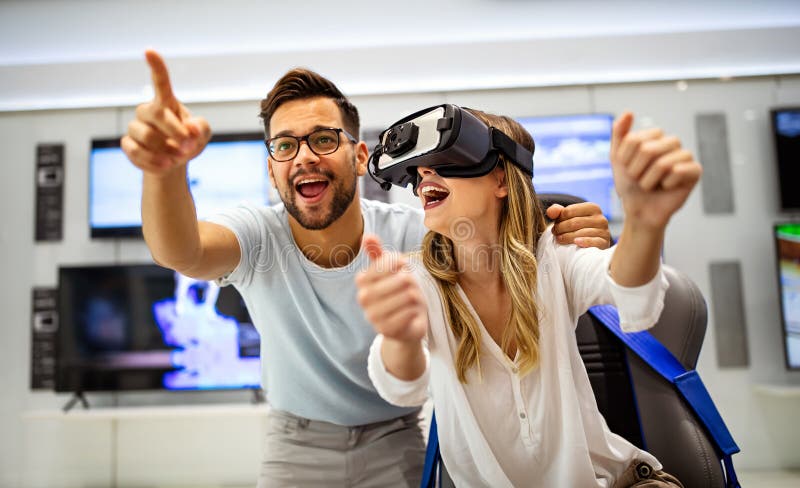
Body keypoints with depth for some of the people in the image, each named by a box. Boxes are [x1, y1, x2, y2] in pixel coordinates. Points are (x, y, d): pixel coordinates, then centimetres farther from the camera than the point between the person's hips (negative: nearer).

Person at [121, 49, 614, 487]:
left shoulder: (415, 234, -21)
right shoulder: (259, 237, -20)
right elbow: (181, 253, -40)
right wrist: (166, 168, -61)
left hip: (396, 442, 0)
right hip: (296, 447, 1)